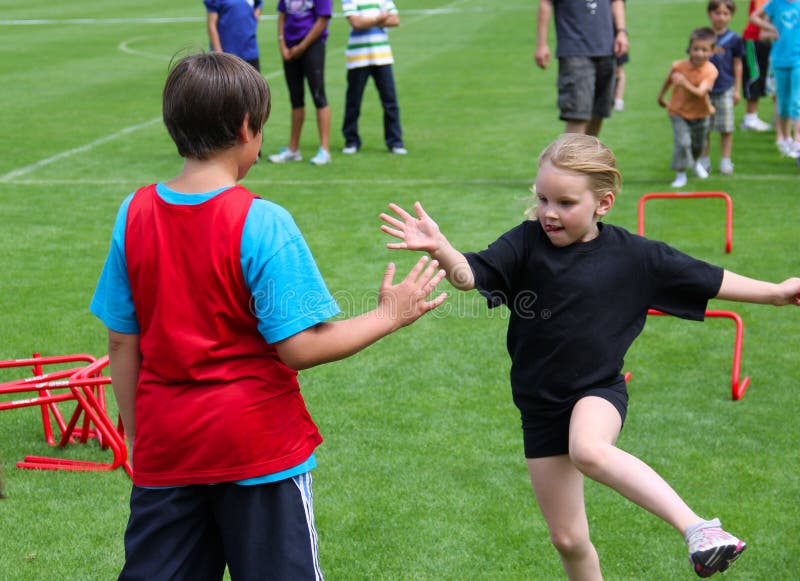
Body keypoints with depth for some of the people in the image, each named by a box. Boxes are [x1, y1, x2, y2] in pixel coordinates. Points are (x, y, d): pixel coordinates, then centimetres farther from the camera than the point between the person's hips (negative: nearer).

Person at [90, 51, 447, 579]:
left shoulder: (135, 214, -1)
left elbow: (122, 344, 3)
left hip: (165, 450, 4)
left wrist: (137, 438, 13)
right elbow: (299, 347, -16)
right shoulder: (261, 223, -15)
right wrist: (388, 316, -4)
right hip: (259, 447, -4)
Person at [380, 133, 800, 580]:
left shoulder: (633, 255, -6)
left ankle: (697, 527, -37)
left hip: (598, 391, -2)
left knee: (589, 450, -39)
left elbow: (707, 280, 6)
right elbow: (471, 274, -21)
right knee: (568, 539, 9)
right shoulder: (527, 242, -7)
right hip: (541, 404, 3)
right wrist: (439, 247, -42)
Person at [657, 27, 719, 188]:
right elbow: (669, 80, 4)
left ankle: (695, 162, 54)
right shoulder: (679, 66, -18)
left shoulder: (710, 71, -22)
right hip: (678, 112, -1)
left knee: (699, 143, 21)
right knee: (682, 142, -18)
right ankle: (681, 174, -3)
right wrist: (661, 96, 18)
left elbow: (700, 92, -34)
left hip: (700, 114, 1)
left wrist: (684, 83, -49)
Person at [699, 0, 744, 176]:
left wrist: (737, 90, 5)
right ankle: (704, 160, 18)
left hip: (725, 89, -1)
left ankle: (725, 161, 13)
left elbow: (737, 65, 5)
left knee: (726, 128, 3)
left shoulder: (733, 39, -1)